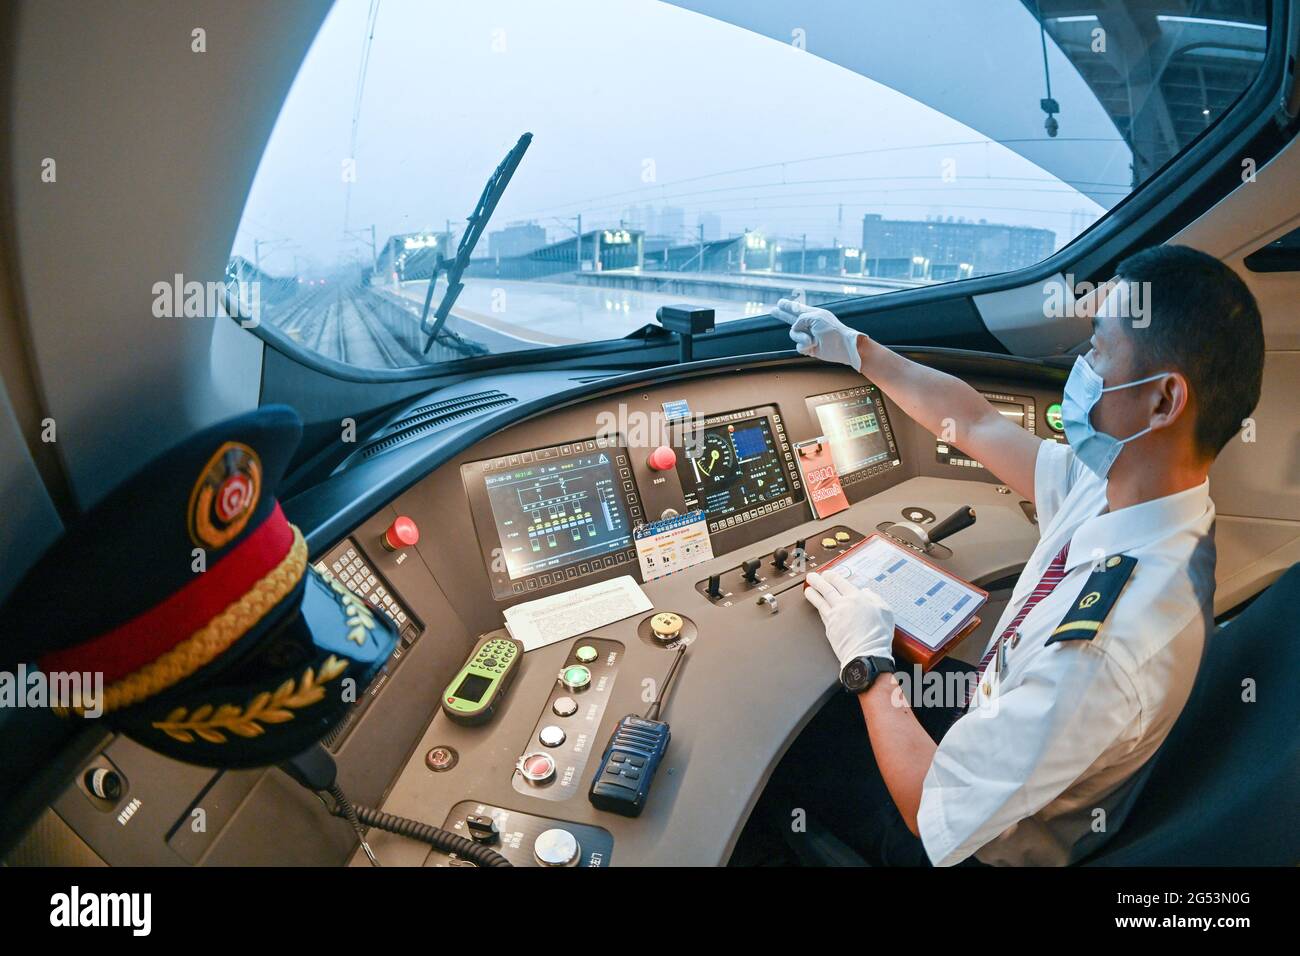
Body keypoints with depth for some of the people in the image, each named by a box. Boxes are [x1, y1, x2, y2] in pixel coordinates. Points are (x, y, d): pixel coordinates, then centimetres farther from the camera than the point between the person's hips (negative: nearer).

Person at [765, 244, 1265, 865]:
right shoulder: (1114, 488, -17)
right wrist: (855, 348, 7)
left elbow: (942, 824, -33)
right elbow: (976, 423, -1)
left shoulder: (1101, 649, -43)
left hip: (988, 847, -7)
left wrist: (868, 662, -20)